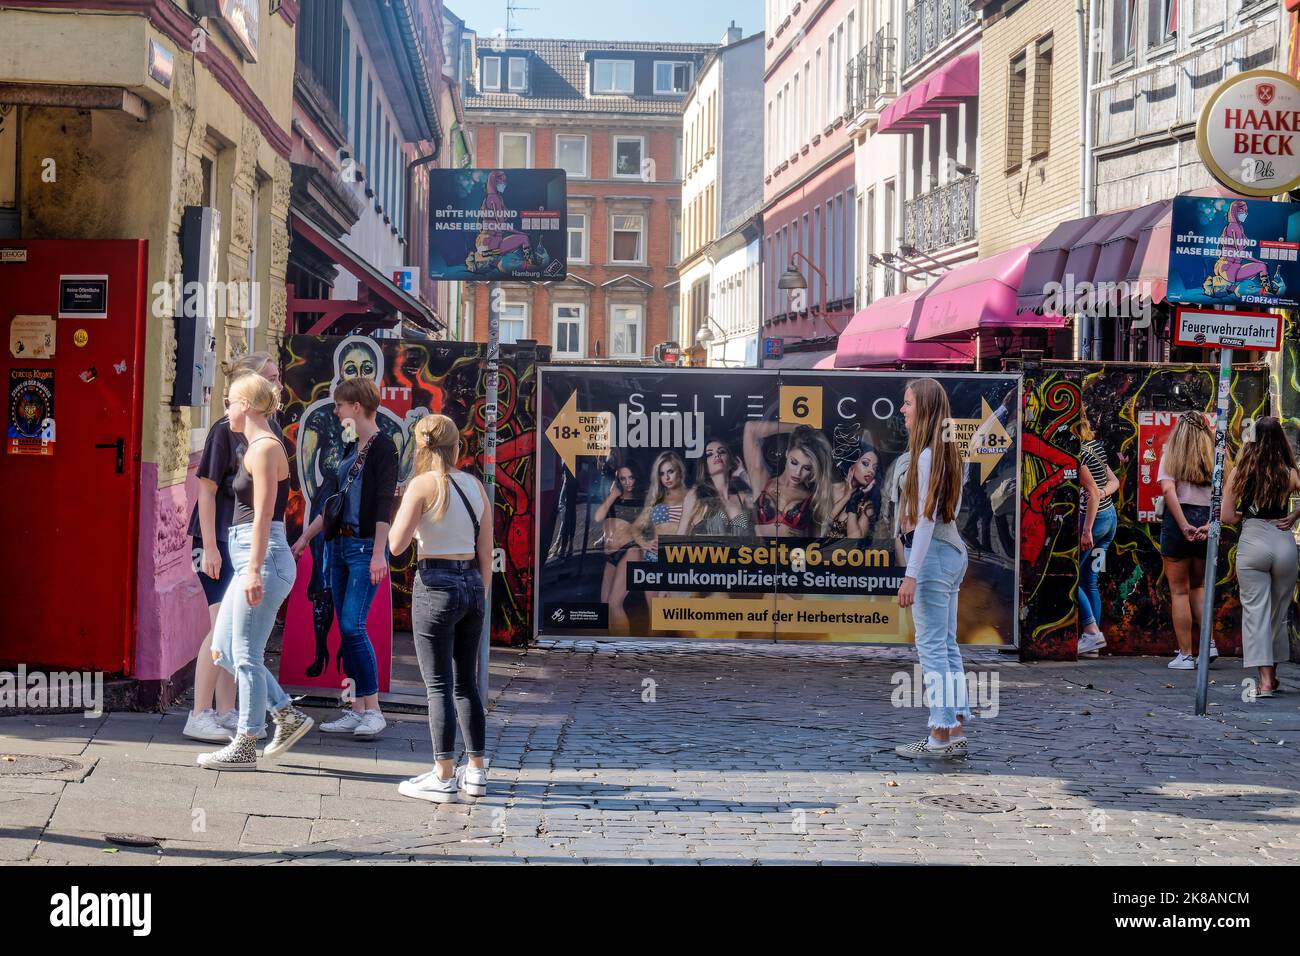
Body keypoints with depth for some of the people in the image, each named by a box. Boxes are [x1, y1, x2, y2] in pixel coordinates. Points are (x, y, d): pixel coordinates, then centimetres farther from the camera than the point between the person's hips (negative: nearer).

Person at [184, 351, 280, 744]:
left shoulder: (271, 429, 9)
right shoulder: (226, 430, -11)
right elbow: (207, 490, -11)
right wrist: (209, 547, -16)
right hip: (221, 540, -7)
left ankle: (226, 712, 16)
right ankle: (199, 715, -4)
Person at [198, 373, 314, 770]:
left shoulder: (265, 448, -12)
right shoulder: (257, 447, 18)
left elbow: (264, 515, -18)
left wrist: (254, 571, -22)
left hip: (263, 558, -10)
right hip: (251, 560, 10)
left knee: (246, 655, -3)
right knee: (223, 650, 13)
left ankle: (245, 746, 4)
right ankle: (288, 715, 19)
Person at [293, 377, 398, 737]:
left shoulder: (383, 448, -8)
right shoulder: (351, 448, 17)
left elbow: (385, 503, -15)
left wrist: (379, 552, -22)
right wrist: (306, 537, 24)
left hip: (366, 548, -9)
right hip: (340, 545, 9)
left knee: (353, 625, -14)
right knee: (345, 629, 6)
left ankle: (373, 711, -8)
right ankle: (357, 710, 9)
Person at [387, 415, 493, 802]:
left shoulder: (423, 485, -9)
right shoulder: (475, 485, 8)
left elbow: (396, 544, -10)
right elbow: (486, 551, 9)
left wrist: (402, 508, 6)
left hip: (436, 584, -6)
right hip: (472, 584, 6)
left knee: (439, 685, -1)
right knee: (466, 682, 14)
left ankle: (443, 777, 1)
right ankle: (475, 772, 19)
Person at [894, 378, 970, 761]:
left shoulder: (927, 455, -16)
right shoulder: (946, 451, 13)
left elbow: (926, 518, -19)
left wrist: (911, 574, -19)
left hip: (933, 554, -10)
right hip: (953, 550, 10)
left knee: (931, 648, -5)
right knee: (947, 647, 12)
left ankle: (940, 738, -2)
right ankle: (956, 734, 15)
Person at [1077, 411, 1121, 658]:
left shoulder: (1077, 451, -17)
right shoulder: (1095, 445, 11)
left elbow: (1093, 492, -20)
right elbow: (1114, 481, 17)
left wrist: (1087, 531, -18)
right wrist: (1105, 492, -4)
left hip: (1092, 518, -9)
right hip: (1110, 517, 9)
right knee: (1089, 580, 12)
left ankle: (1092, 631, -8)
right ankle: (1093, 639, 12)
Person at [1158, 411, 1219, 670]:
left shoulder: (1170, 454, 1)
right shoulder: (1215, 456, 8)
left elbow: (1168, 489, -14)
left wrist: (1184, 525, -17)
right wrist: (1211, 524, -11)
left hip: (1178, 520, -3)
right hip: (1207, 518, 3)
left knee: (1179, 590, 4)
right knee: (1198, 585, 21)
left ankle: (1185, 655, 3)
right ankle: (1208, 642, 8)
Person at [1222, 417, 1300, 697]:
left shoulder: (1239, 472, 0)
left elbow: (1227, 516, -1)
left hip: (1252, 541, -1)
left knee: (1255, 611, 0)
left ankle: (1265, 679, -9)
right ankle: (1272, 675, 26)